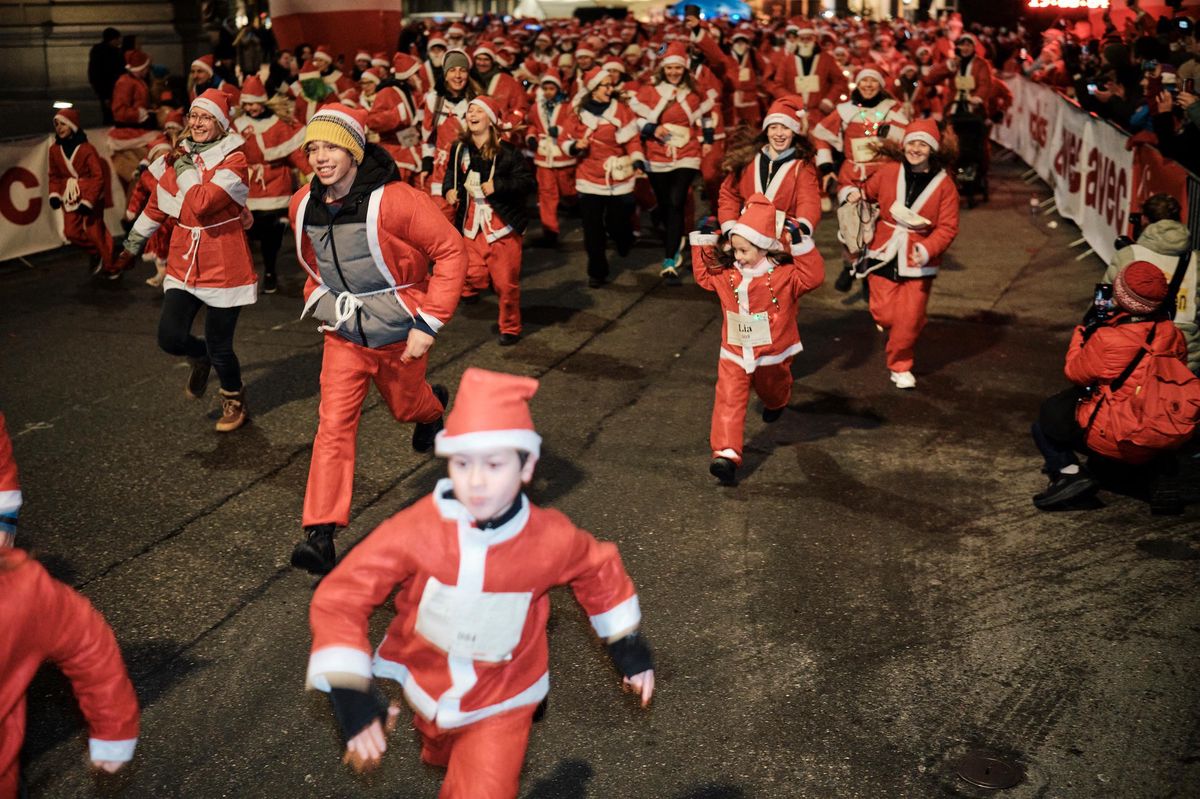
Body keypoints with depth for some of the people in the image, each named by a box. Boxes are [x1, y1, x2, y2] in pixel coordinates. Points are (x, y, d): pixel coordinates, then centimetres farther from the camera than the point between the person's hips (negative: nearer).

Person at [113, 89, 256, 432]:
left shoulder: (234, 161, -13)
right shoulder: (179, 157, 6)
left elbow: (202, 203, -28)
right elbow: (157, 205, 20)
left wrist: (184, 166, -14)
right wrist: (132, 245, 28)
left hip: (224, 270, -5)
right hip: (183, 266, 5)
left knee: (218, 347, 1)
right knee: (170, 337, -6)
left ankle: (234, 401, 30)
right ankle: (200, 357, 30)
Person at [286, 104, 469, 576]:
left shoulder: (394, 201, -25)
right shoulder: (303, 207, -7)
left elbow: (451, 251, -21)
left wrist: (429, 323, -22)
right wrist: (319, 300, 9)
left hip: (400, 335, -3)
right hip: (343, 335, 3)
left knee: (404, 406, 22)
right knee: (334, 426, -8)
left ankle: (433, 406, 61)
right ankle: (320, 533, -7)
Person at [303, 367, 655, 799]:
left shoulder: (552, 539, -22)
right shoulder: (416, 528, -26)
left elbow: (600, 570, 1)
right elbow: (339, 599, -19)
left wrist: (628, 645, 7)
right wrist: (351, 701, -24)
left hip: (498, 707, 0)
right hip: (416, 688, 1)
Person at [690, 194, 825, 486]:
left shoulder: (785, 275, -16)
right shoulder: (728, 275, -1)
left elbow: (813, 276, -31)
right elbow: (703, 275, 15)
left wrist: (800, 243, -39)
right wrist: (702, 242, 6)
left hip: (772, 354, -2)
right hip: (734, 355, 2)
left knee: (772, 392, 26)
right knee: (729, 402, -13)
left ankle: (776, 404, 65)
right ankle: (726, 454, -21)